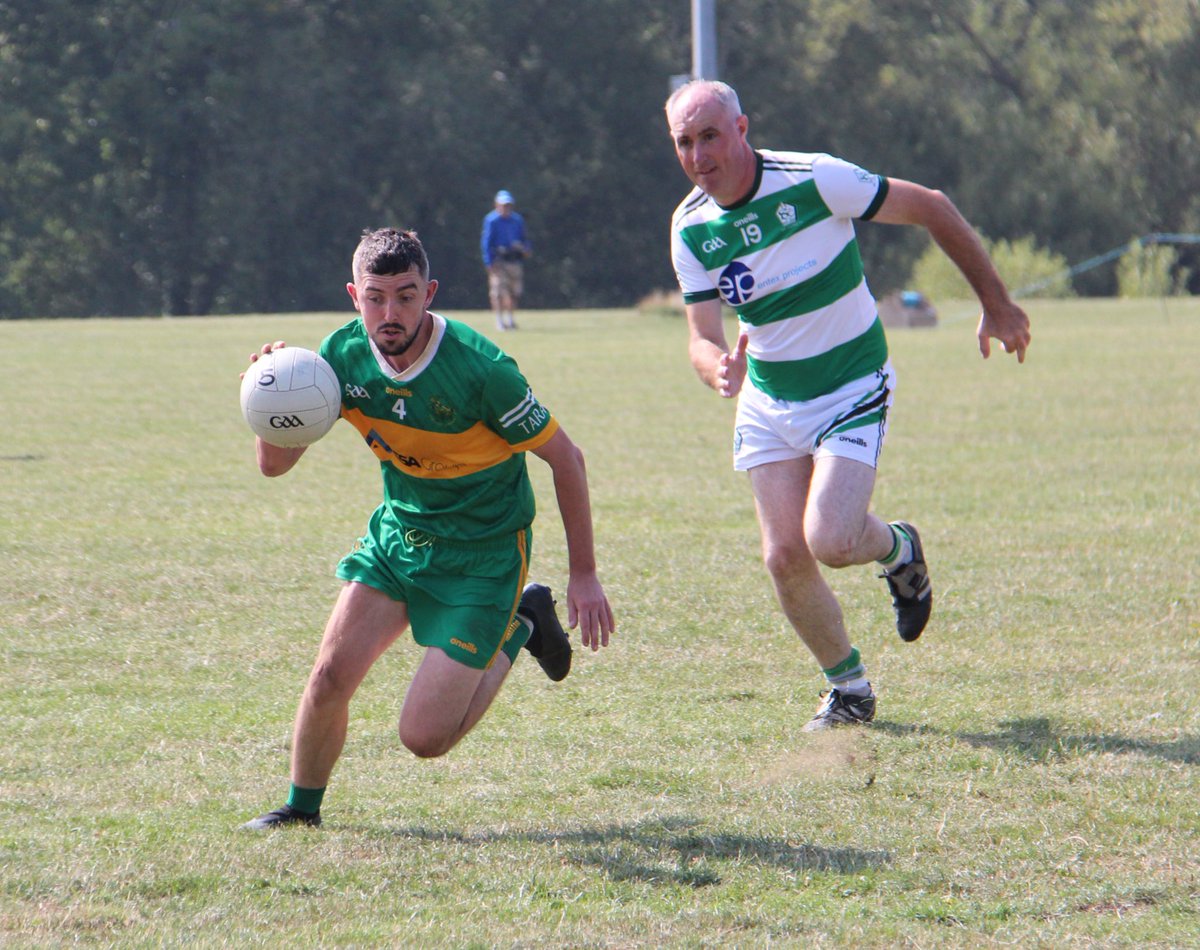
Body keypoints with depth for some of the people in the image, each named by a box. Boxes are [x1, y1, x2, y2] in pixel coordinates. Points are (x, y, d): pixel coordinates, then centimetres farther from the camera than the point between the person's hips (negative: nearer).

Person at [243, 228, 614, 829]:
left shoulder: (479, 369, -27)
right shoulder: (343, 357, -12)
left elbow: (565, 459, -15)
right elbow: (275, 464, -5)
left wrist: (584, 575, -11)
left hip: (483, 553, -5)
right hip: (398, 533, 5)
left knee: (425, 738, -8)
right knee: (332, 673, -10)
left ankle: (518, 629, 17)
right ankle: (302, 807, 17)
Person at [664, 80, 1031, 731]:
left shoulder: (815, 181, -21)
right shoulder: (690, 229, -7)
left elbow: (930, 209, -9)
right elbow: (702, 335, -5)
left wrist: (996, 304, -2)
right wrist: (718, 367, -31)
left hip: (852, 390, -4)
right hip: (767, 402, 4)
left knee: (828, 540, -20)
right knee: (784, 556, -5)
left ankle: (897, 549, 16)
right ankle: (848, 688, 17)